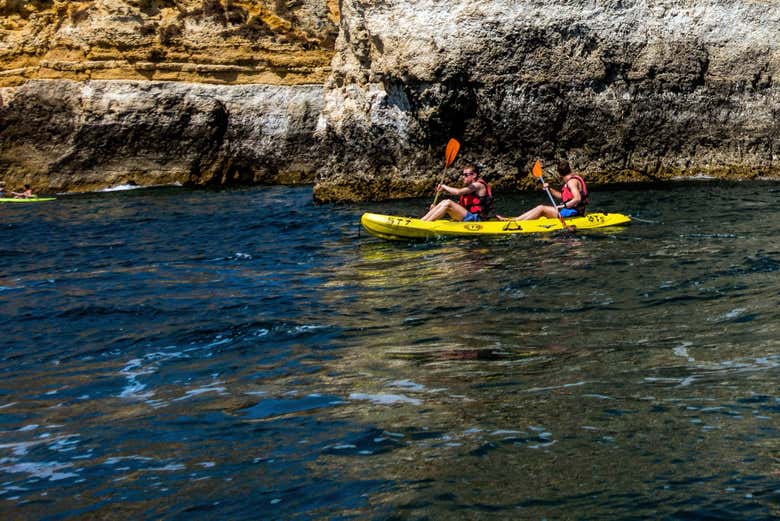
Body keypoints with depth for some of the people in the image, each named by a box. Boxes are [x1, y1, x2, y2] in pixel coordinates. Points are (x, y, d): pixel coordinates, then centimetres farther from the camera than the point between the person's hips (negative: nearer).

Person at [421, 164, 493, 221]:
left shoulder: (478, 185, -7)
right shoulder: (470, 187, 22)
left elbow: (458, 192, -21)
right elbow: (459, 205, 13)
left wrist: (444, 187, -5)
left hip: (475, 219, -9)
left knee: (447, 203, -22)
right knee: (443, 203, 0)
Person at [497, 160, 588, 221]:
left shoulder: (572, 181, -17)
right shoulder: (571, 179, 16)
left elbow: (577, 199, -29)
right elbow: (561, 196, 21)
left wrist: (563, 206, -28)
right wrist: (550, 189, 11)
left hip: (572, 212, -10)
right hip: (571, 210, 10)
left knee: (541, 208, -9)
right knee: (541, 208, 8)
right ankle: (513, 219, 6)